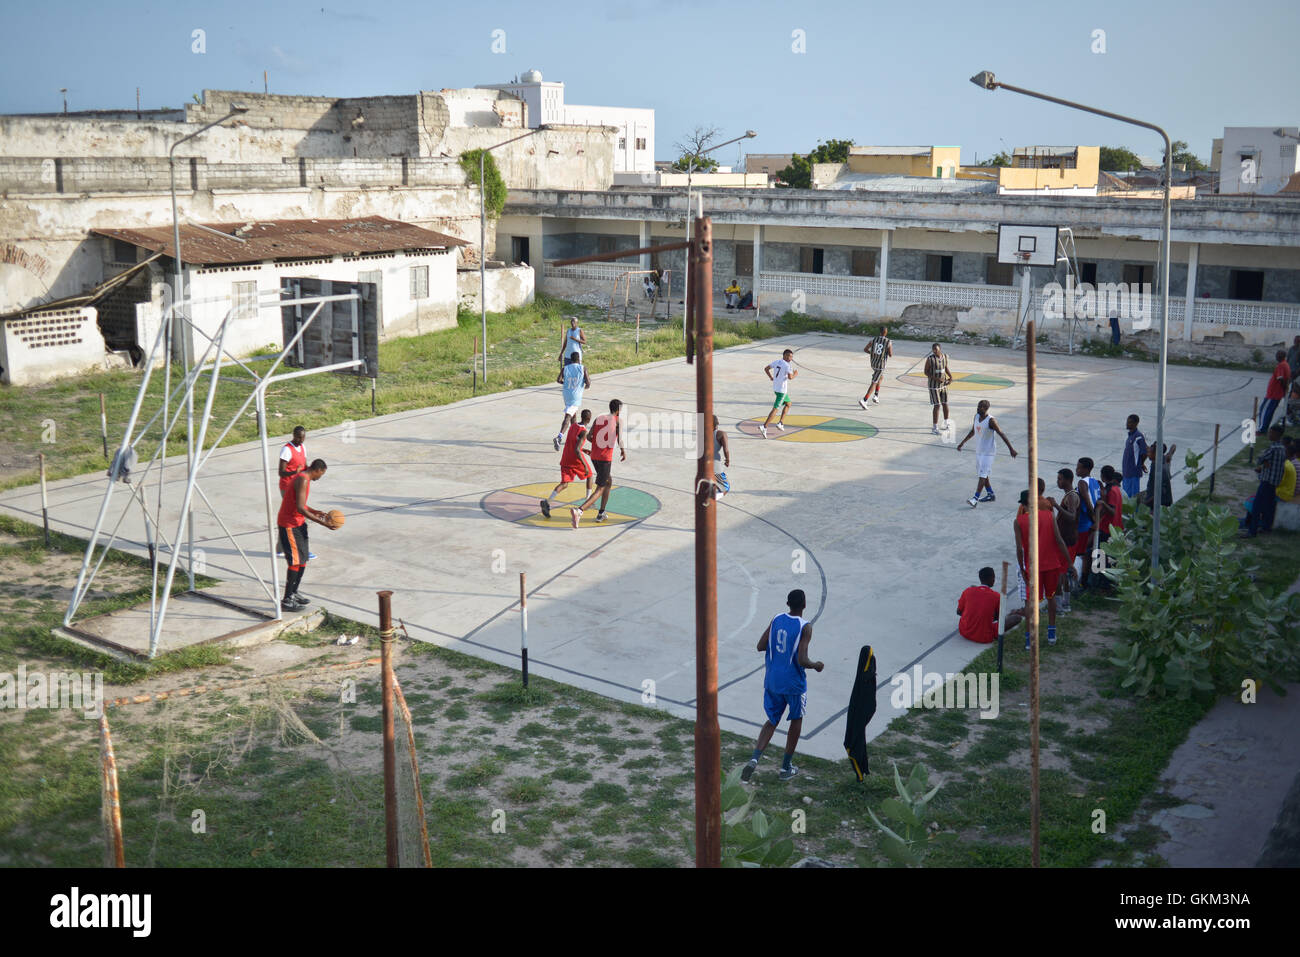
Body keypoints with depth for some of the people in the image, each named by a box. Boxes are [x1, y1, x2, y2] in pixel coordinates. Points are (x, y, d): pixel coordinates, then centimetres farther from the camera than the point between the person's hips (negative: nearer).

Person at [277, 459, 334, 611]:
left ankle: (293, 593, 25)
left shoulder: (303, 478, 12)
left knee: (303, 560, 14)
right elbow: (300, 508, -28)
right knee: (295, 561, -8)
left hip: (299, 523, 10)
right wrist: (321, 522, -26)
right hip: (289, 525, -10)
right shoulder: (303, 480, -20)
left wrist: (315, 512, 14)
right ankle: (286, 600, -3)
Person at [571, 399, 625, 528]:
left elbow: (589, 437, 5)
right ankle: (578, 510, -26)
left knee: (609, 482, 26)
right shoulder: (618, 421, -4)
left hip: (594, 456, 7)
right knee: (600, 489, -5)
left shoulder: (599, 419, 11)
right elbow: (619, 440, -15)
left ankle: (601, 514, 26)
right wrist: (623, 450, 4)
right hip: (605, 458, -7)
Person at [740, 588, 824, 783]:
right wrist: (816, 665, -3)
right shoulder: (805, 627, -17)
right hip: (794, 683, -4)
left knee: (772, 721, 16)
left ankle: (754, 759, -7)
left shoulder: (776, 620, -1)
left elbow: (760, 647, 3)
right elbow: (802, 661, -22)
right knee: (796, 720, 18)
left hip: (772, 680, 5)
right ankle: (786, 768, 23)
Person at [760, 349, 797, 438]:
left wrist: (771, 377, 19)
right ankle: (764, 427, -16)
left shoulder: (777, 362, 8)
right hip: (781, 390, -9)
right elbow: (790, 377, -26)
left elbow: (766, 368, 12)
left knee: (788, 403, 25)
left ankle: (781, 423, 19)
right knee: (775, 409, -8)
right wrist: (795, 374, -6)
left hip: (775, 388, 9)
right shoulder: (787, 365, -15)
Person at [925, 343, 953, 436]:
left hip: (944, 383, 5)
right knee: (937, 405, -7)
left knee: (945, 404, 12)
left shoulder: (945, 357, 0)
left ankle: (946, 423, 31)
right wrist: (936, 379, -23)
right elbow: (926, 372, -12)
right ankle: (935, 427, -1)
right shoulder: (930, 358, -15)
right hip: (934, 385, -5)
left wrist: (950, 376, -2)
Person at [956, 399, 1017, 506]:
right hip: (978, 451, 8)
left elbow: (1002, 434, -18)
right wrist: (963, 442, 24)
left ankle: (975, 498, -17)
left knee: (982, 475, -11)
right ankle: (990, 495, 27)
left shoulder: (991, 420, -19)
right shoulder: (976, 417, 4)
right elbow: (972, 431, 20)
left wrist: (1011, 449, -19)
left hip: (988, 452, -8)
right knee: (981, 474, 15)